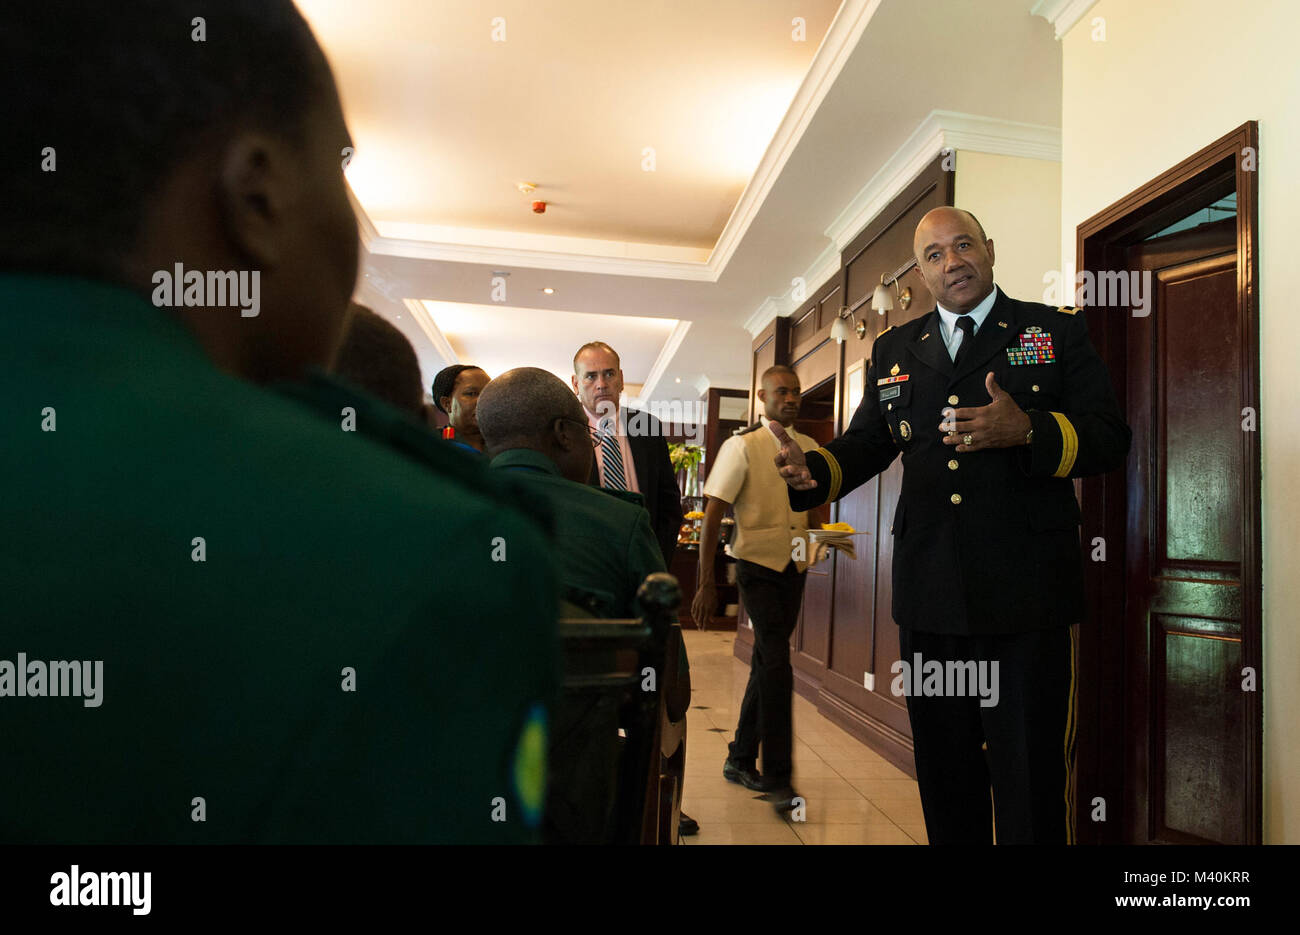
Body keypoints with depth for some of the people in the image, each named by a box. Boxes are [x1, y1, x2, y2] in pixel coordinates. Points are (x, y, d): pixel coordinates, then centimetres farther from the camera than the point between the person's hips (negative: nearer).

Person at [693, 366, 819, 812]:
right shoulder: (741, 446, -8)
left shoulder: (810, 449, 8)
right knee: (777, 665, -11)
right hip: (758, 567, -5)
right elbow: (712, 515, -12)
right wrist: (706, 581, -16)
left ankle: (740, 760, 28)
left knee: (766, 666, 13)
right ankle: (777, 776, 2)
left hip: (794, 569, 6)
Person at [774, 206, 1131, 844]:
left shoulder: (1056, 332, 6)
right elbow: (865, 444, 15)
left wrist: (1027, 431, -21)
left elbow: (1110, 437, -2)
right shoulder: (894, 349, 15)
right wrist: (813, 470, -6)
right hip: (929, 594, 3)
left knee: (1031, 779, 3)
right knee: (944, 776, 15)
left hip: (1026, 595, -3)